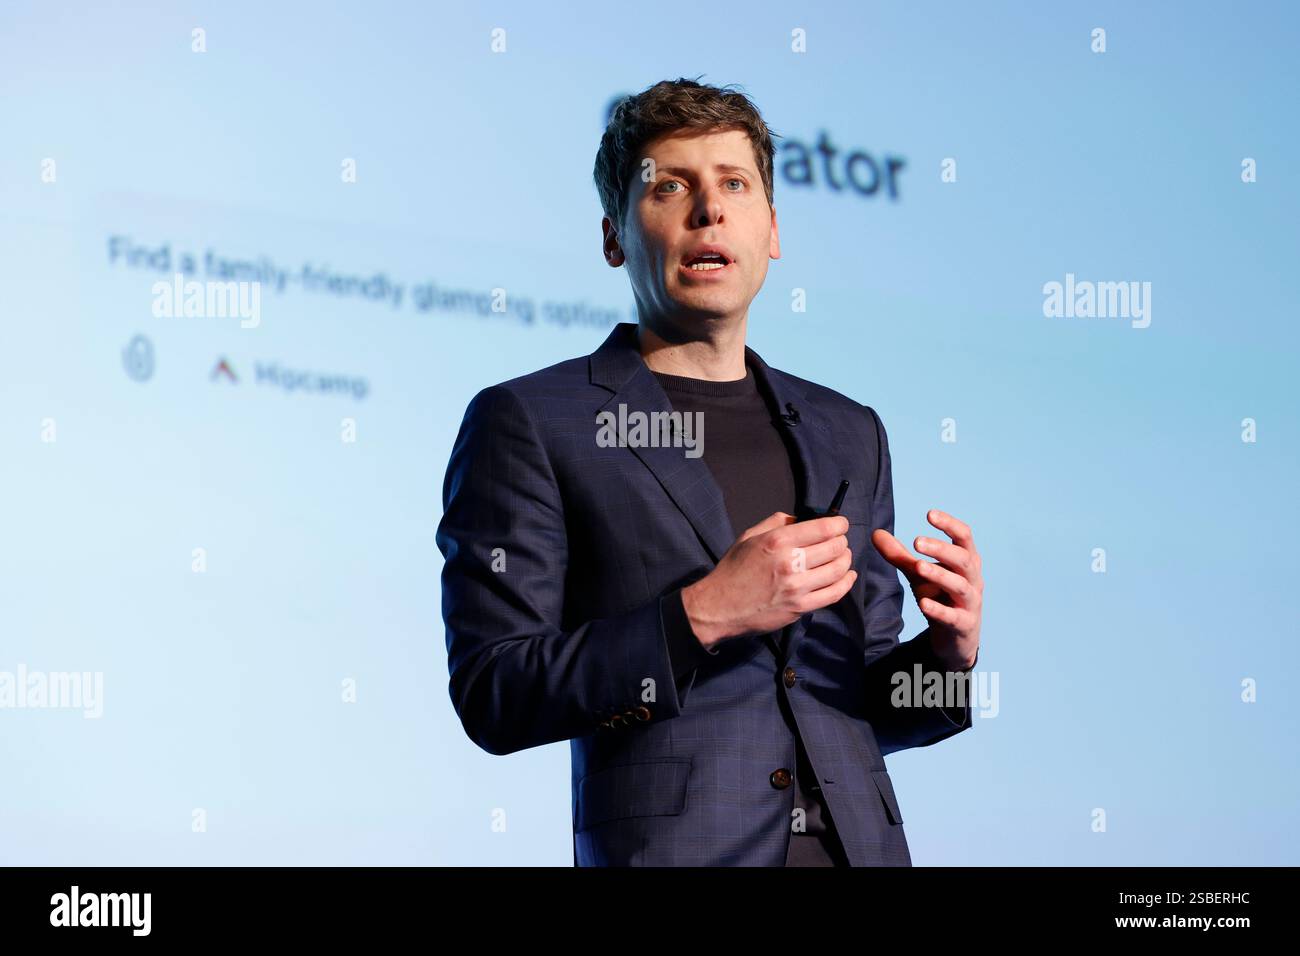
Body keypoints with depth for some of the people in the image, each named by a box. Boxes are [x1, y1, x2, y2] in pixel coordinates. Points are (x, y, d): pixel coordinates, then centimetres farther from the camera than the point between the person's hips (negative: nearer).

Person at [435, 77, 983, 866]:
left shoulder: (847, 435, 14)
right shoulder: (527, 423, -1)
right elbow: (493, 697, -8)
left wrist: (948, 654, -3)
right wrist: (701, 615, -16)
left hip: (858, 842, 4)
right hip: (670, 846, -4)